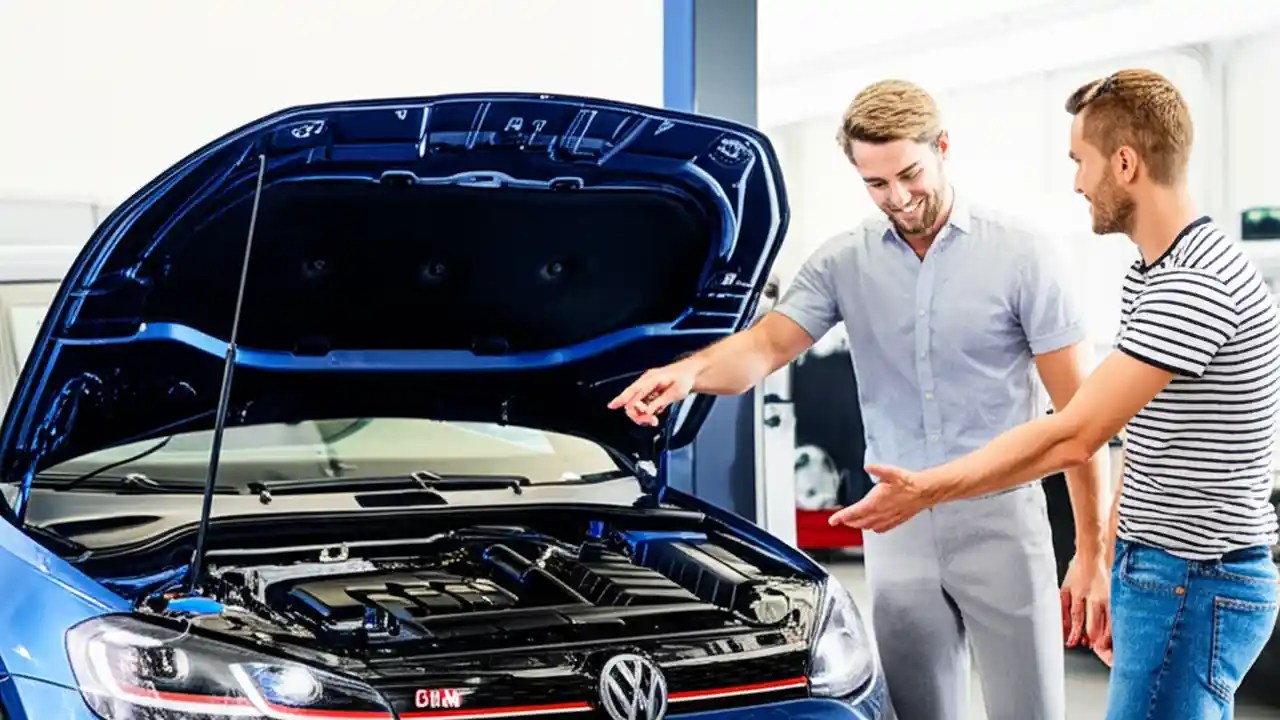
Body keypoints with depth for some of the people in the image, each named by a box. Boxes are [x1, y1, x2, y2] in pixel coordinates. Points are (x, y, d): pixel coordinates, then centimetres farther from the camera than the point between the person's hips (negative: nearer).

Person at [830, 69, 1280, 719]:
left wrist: (924, 489, -18)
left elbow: (1072, 438, -23)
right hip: (1160, 575, 10)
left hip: (1195, 590, -10)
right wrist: (1114, 567, 18)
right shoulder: (1150, 277, 14)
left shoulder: (1199, 286, -21)